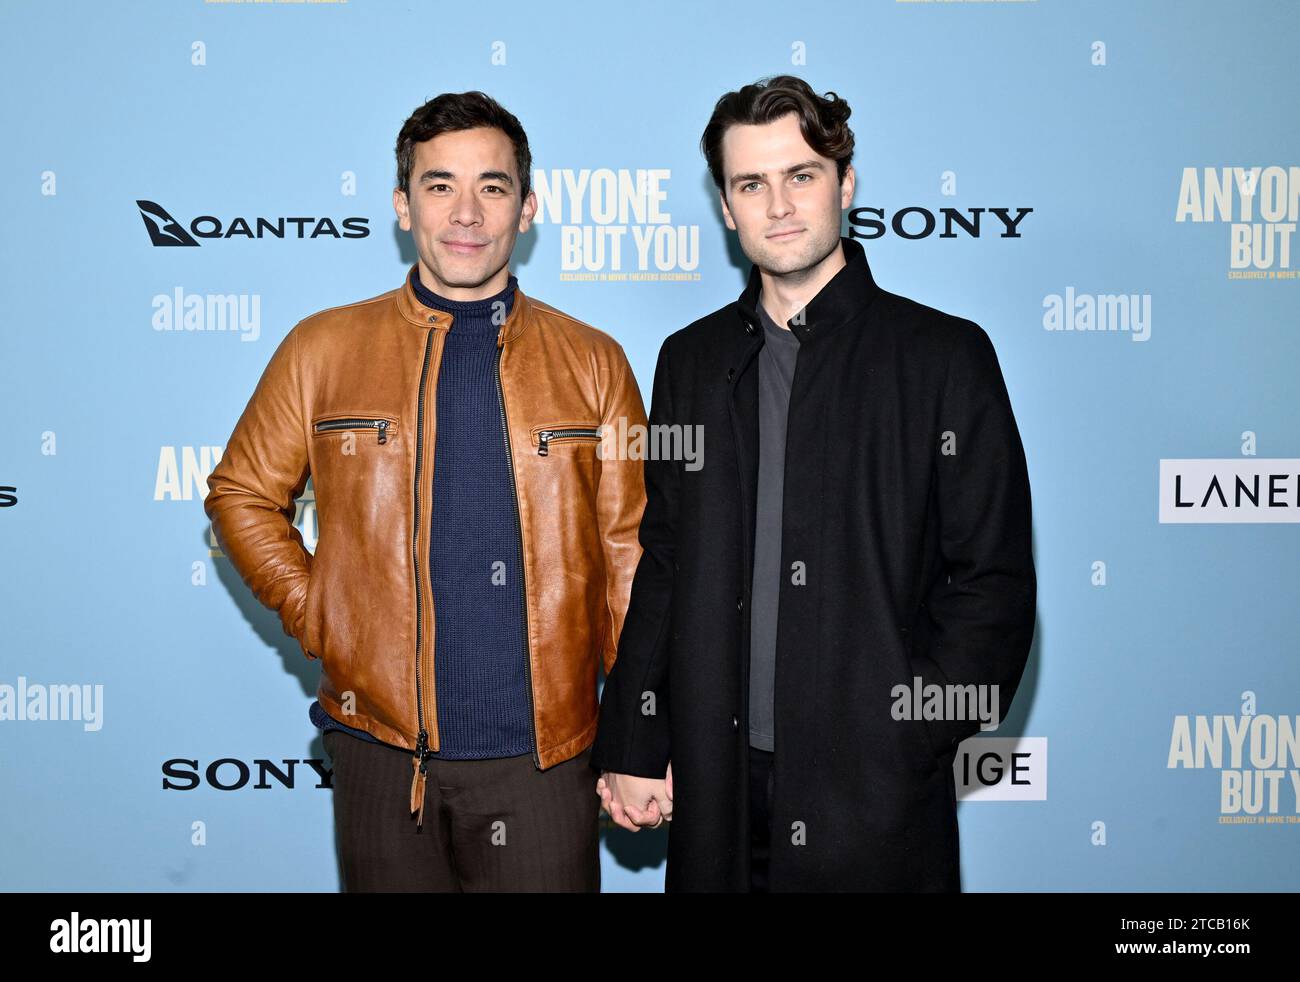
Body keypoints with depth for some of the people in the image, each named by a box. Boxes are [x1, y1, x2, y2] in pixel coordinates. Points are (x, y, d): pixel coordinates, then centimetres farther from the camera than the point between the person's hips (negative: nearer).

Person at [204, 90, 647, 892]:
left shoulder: (593, 363, 2)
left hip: (544, 757, 0)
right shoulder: (324, 348, 3)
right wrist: (314, 615, 1)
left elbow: (630, 551, 3)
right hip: (382, 754, 1)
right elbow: (242, 494, 13)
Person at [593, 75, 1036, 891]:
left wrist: (907, 746, -11)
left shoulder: (946, 354, -3)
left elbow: (994, 585, -5)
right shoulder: (690, 359, 9)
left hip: (871, 795, -3)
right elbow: (659, 567, 8)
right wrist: (635, 748, 3)